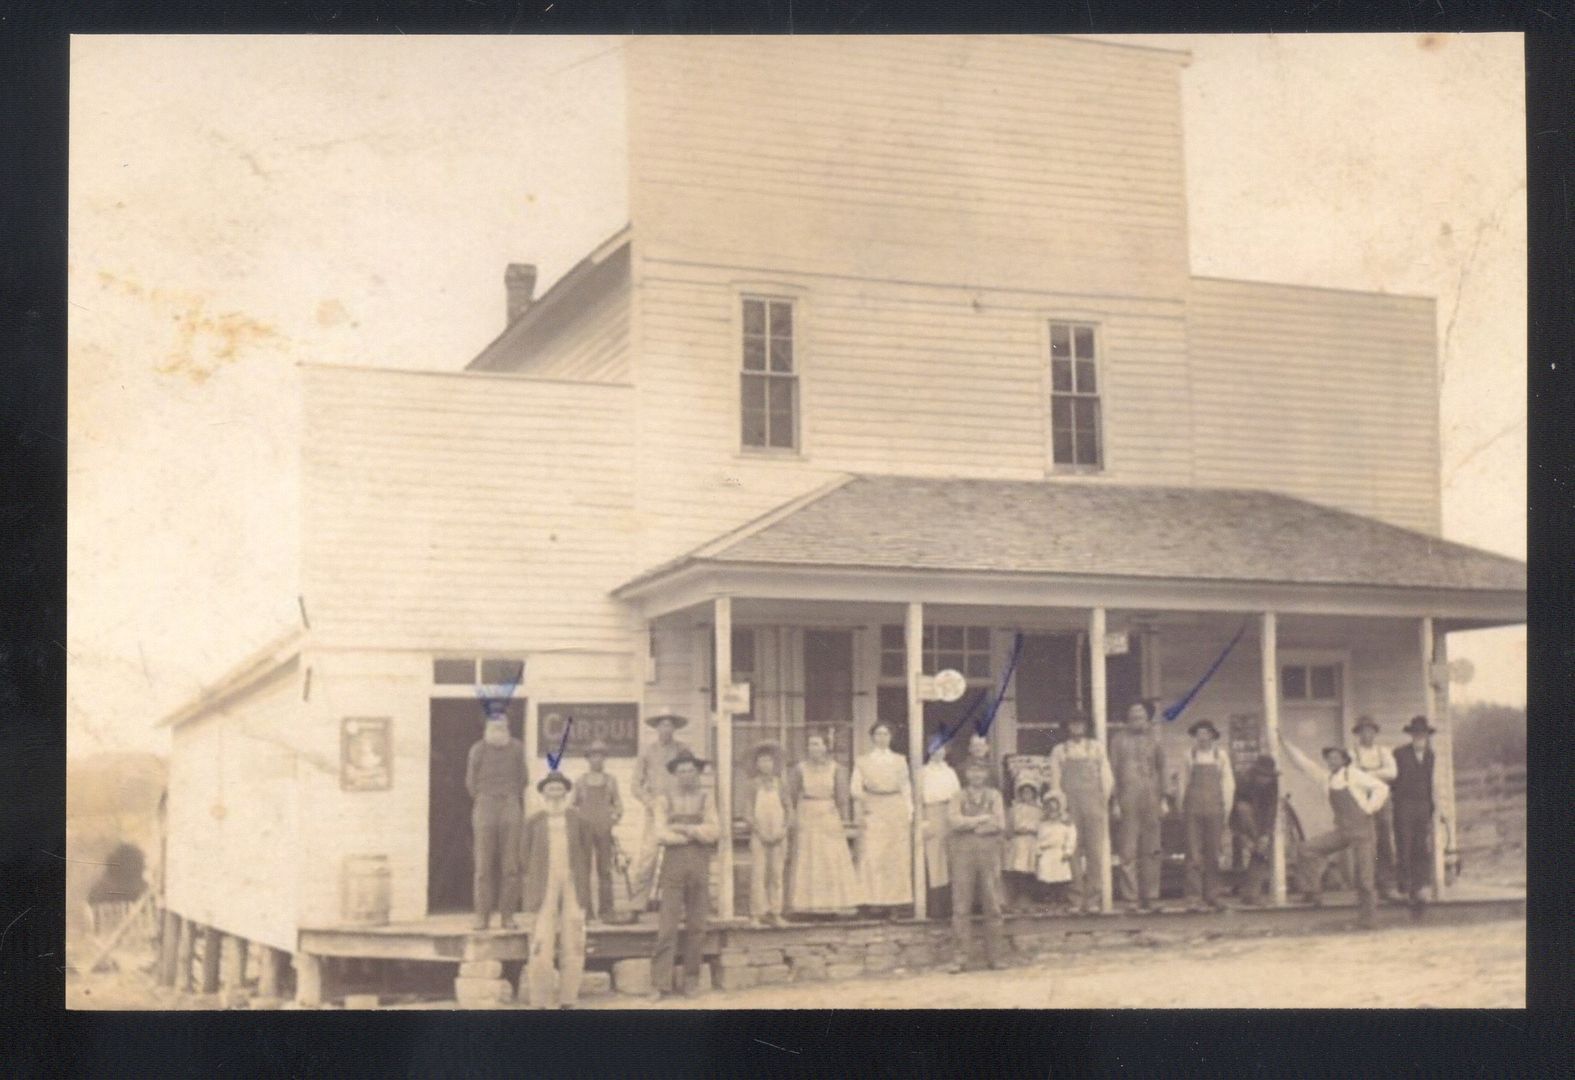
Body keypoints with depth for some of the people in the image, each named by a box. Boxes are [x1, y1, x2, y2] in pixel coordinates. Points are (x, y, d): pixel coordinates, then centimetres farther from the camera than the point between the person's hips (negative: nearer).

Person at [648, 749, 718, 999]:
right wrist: (697, 834, -7)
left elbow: (714, 831, -2)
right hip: (673, 865, -2)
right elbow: (661, 834, -6)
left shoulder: (706, 798, 10)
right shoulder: (664, 800, 6)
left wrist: (684, 828, -9)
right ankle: (660, 983, -6)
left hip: (700, 867, 2)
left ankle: (691, 981, 11)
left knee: (696, 926, 3)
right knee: (668, 926, -7)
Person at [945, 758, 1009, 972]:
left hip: (989, 852, 1)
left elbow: (1000, 824, 1)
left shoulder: (994, 796, 14)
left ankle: (996, 956, 6)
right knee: (961, 906, -5)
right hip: (963, 852, -1)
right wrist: (982, 819, -7)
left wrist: (968, 823, -5)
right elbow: (953, 821, -7)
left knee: (992, 905, 0)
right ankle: (959, 957, -4)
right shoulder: (958, 798, 11)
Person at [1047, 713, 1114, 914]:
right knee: (1073, 851, -3)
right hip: (1071, 805, 0)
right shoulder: (1058, 752, 13)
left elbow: (1106, 776, 12)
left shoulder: (1097, 747, 16)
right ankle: (1077, 896, 2)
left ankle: (1093, 896, -5)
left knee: (1095, 850, -7)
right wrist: (1062, 807, -5)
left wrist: (1104, 799, -1)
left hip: (1094, 804, 0)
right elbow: (1055, 783, 7)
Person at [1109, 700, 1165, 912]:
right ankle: (1130, 896, -2)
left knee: (1151, 851, 4)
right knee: (1128, 850, -5)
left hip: (1150, 800, 3)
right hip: (1127, 800, -3)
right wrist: (1115, 801, -4)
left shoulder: (1154, 741, 14)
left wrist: (1163, 798, 9)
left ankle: (1150, 897, 10)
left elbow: (1161, 770, 17)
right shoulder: (1119, 740, 6)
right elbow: (1112, 771, 3)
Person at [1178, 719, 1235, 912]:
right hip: (1193, 809, -1)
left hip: (1214, 809, 1)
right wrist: (1182, 809, 6)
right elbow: (1184, 782, 10)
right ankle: (1195, 897, -3)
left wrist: (1227, 809, 3)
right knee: (1194, 854, -4)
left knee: (1213, 854, 3)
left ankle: (1212, 896, 11)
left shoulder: (1221, 755, 7)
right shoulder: (1190, 755, 7)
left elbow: (1228, 782, 9)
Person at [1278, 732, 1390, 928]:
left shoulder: (1354, 776, -10)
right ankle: (1313, 894, 3)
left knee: (1364, 876, -3)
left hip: (1362, 831, -6)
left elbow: (1381, 788, -14)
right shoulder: (1327, 777, 6)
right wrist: (1285, 743, 2)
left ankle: (1370, 917, 8)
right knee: (1310, 848, -4)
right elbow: (1303, 763, 7)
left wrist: (1369, 809, -15)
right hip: (1342, 830, 6)